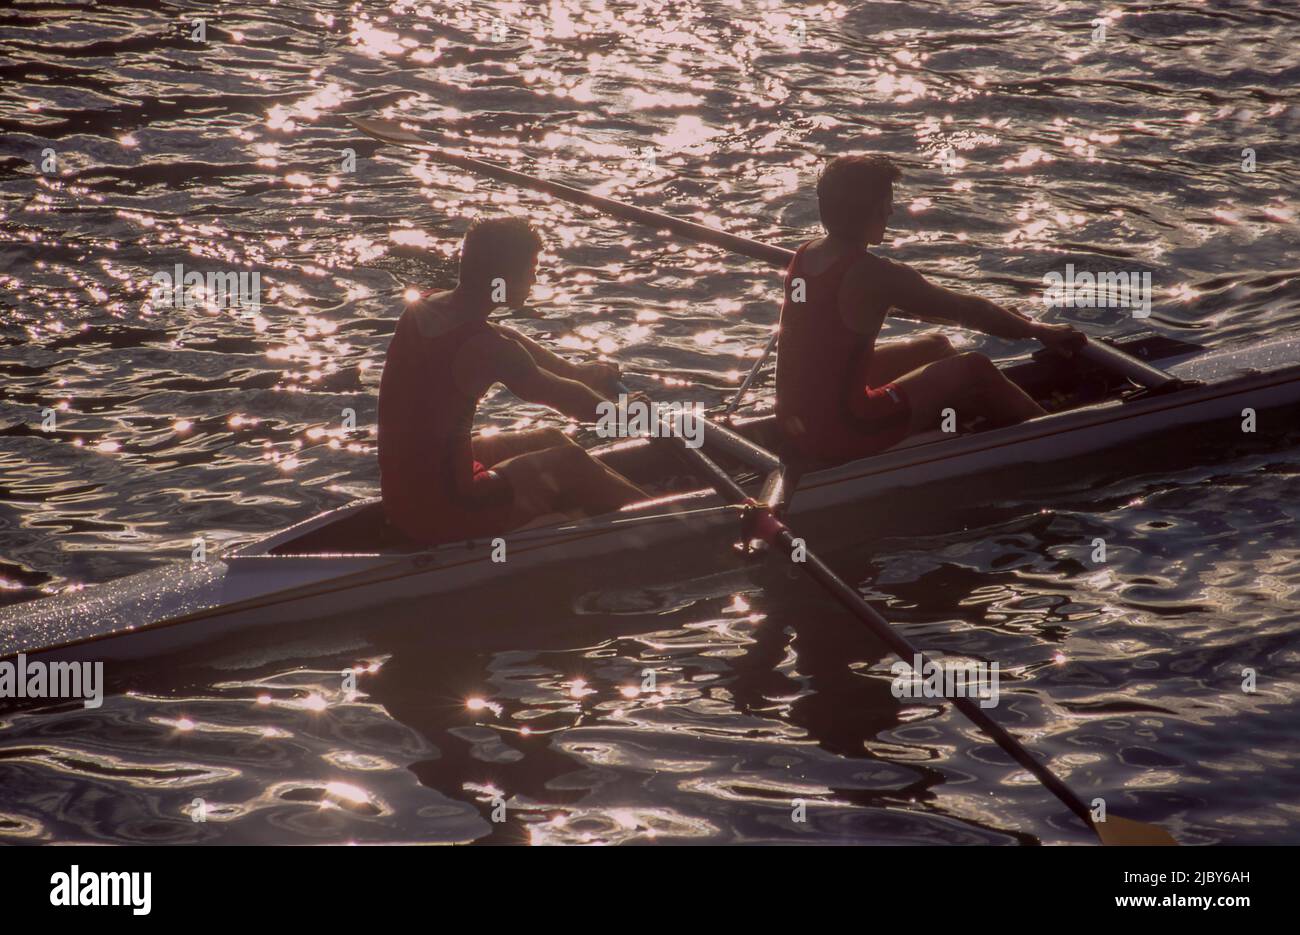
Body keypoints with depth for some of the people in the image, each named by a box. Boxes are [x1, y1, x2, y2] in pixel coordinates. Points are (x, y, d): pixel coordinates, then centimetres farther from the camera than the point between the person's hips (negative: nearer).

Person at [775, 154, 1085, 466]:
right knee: (976, 370, 2)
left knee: (935, 347, 23)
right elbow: (968, 310, -11)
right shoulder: (874, 276, -22)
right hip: (840, 437, -9)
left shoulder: (804, 255, 4)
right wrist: (1039, 330, 4)